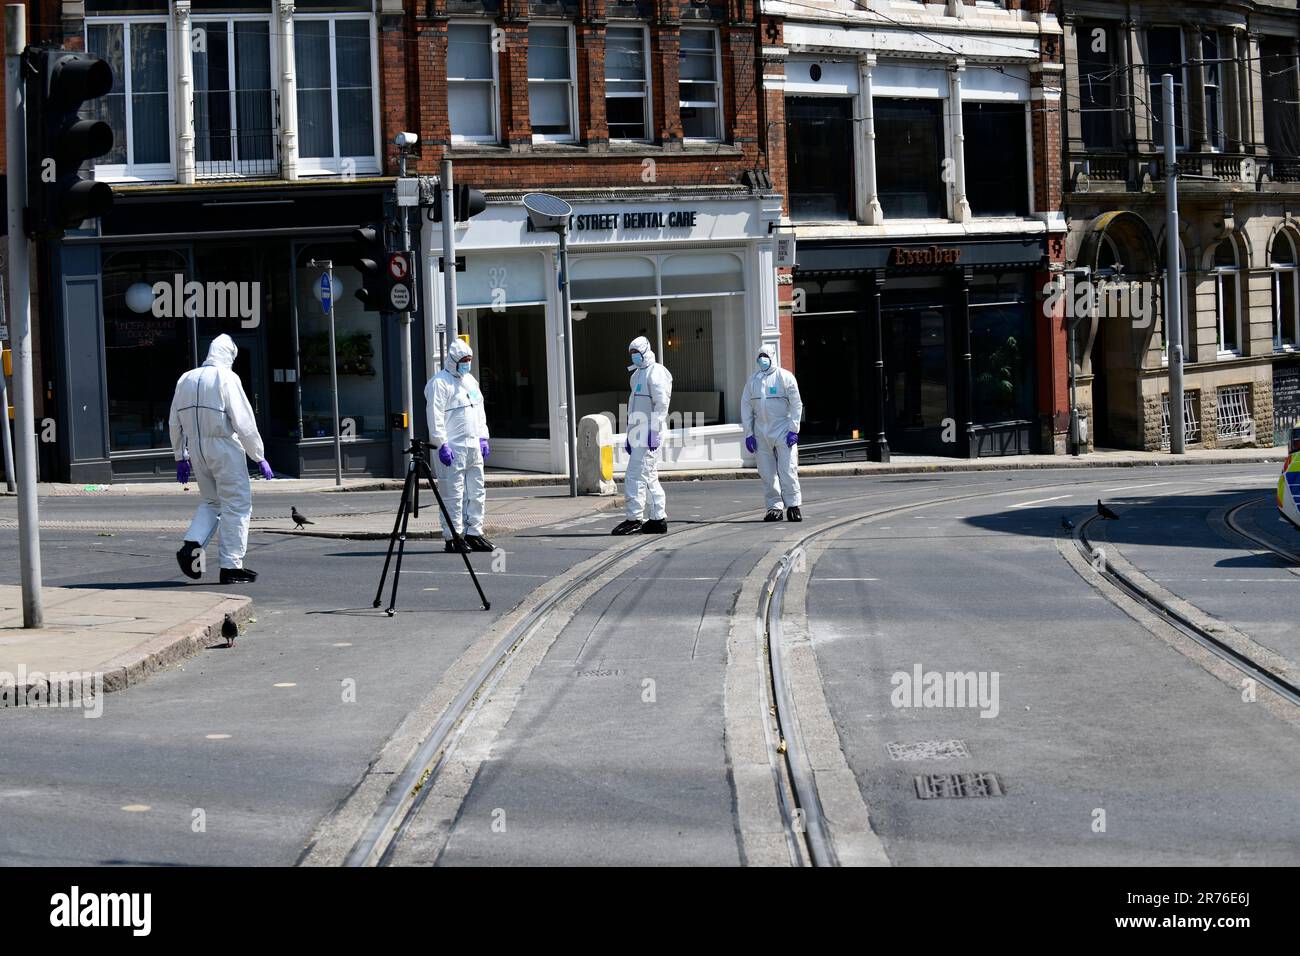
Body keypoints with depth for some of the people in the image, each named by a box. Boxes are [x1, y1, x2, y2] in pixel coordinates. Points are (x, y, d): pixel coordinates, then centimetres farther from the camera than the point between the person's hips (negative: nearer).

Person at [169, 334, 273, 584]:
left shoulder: (186, 379, 10)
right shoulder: (227, 378, -9)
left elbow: (175, 424, 14)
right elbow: (244, 423, -13)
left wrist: (181, 457, 21)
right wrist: (259, 457, -8)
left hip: (196, 450, 6)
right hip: (224, 447, -6)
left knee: (211, 501, 21)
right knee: (236, 505, 2)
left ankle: (191, 545, -1)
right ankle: (231, 566, 1)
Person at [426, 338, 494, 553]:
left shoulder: (471, 381, 19)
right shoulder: (439, 383, -8)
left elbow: (480, 412, 25)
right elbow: (435, 417, -13)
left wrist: (483, 438, 17)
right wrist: (442, 445, -18)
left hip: (473, 447, 8)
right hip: (452, 448, -8)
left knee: (477, 493, 10)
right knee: (453, 494, -7)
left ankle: (473, 533, 18)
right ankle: (452, 537, -3)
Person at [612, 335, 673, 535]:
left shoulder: (655, 373, -8)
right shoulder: (638, 374, 22)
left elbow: (661, 404, -17)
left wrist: (654, 431, -22)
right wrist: (629, 436, 23)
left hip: (648, 435, -10)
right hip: (638, 434, 10)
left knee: (636, 476, -13)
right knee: (649, 478, 12)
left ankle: (634, 518, -13)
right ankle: (658, 519, 16)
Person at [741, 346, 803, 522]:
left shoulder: (785, 377, 1)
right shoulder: (753, 380, 11)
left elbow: (796, 404, -1)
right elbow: (745, 407, 11)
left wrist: (793, 430, -8)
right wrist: (748, 434, 3)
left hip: (783, 430, -3)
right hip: (760, 433, 3)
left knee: (788, 471, -7)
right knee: (767, 473, 2)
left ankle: (793, 505, 2)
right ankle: (774, 506, 9)